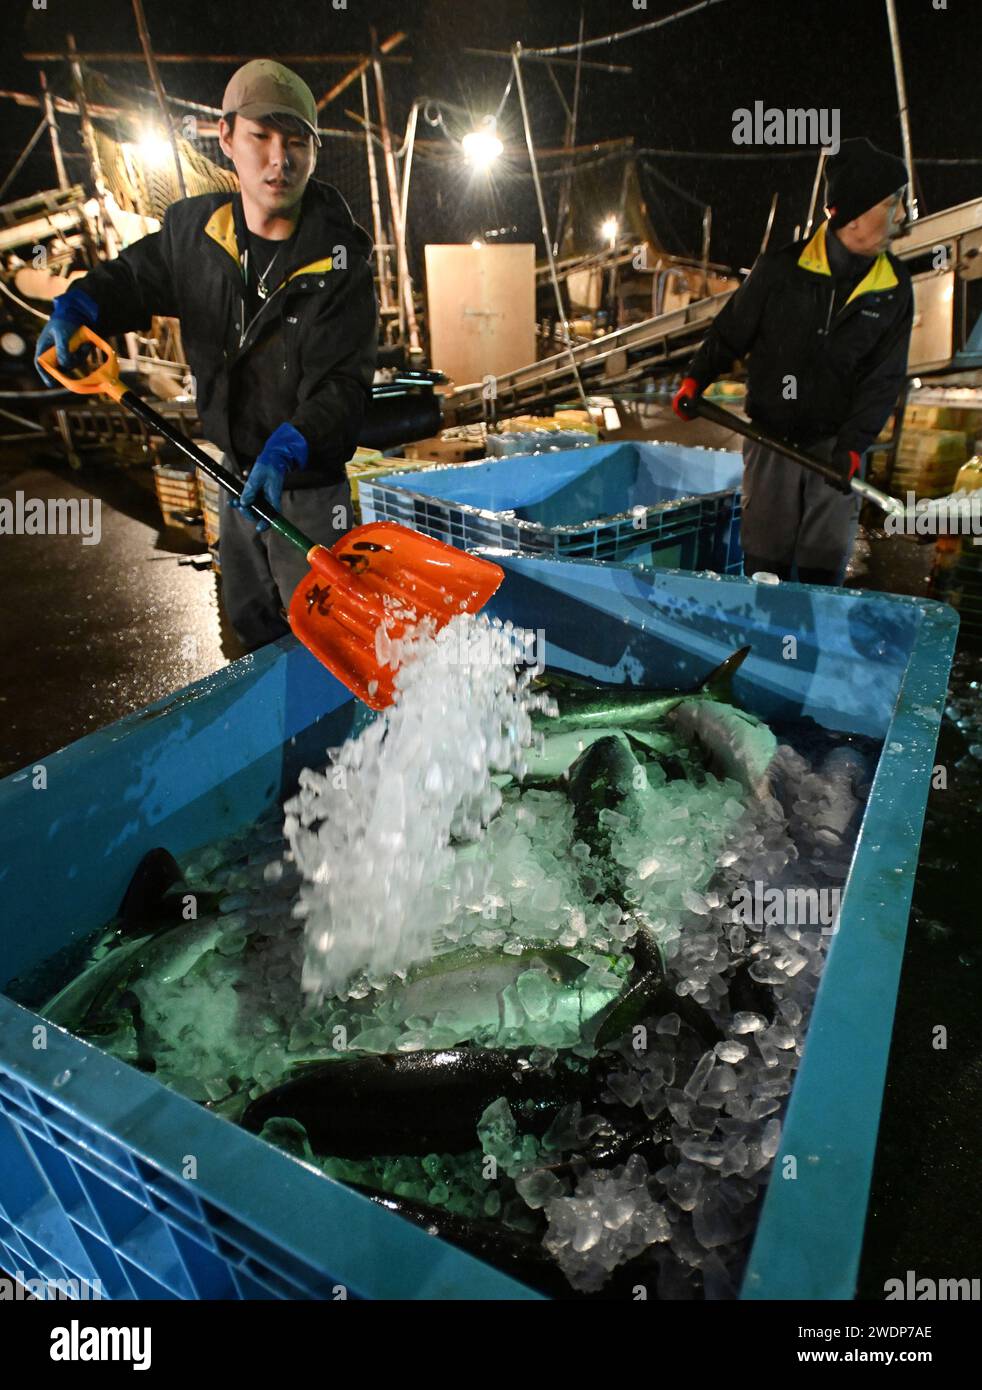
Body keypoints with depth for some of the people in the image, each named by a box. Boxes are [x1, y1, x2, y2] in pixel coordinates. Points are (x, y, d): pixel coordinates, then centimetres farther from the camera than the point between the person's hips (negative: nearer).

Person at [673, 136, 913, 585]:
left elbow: (884, 378, -3)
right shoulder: (781, 269, -10)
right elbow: (731, 329, 4)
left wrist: (852, 445, -14)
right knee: (765, 557, 6)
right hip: (772, 437, -2)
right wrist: (695, 380, -2)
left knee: (825, 563, 6)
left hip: (836, 442, 2)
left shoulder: (895, 287, -2)